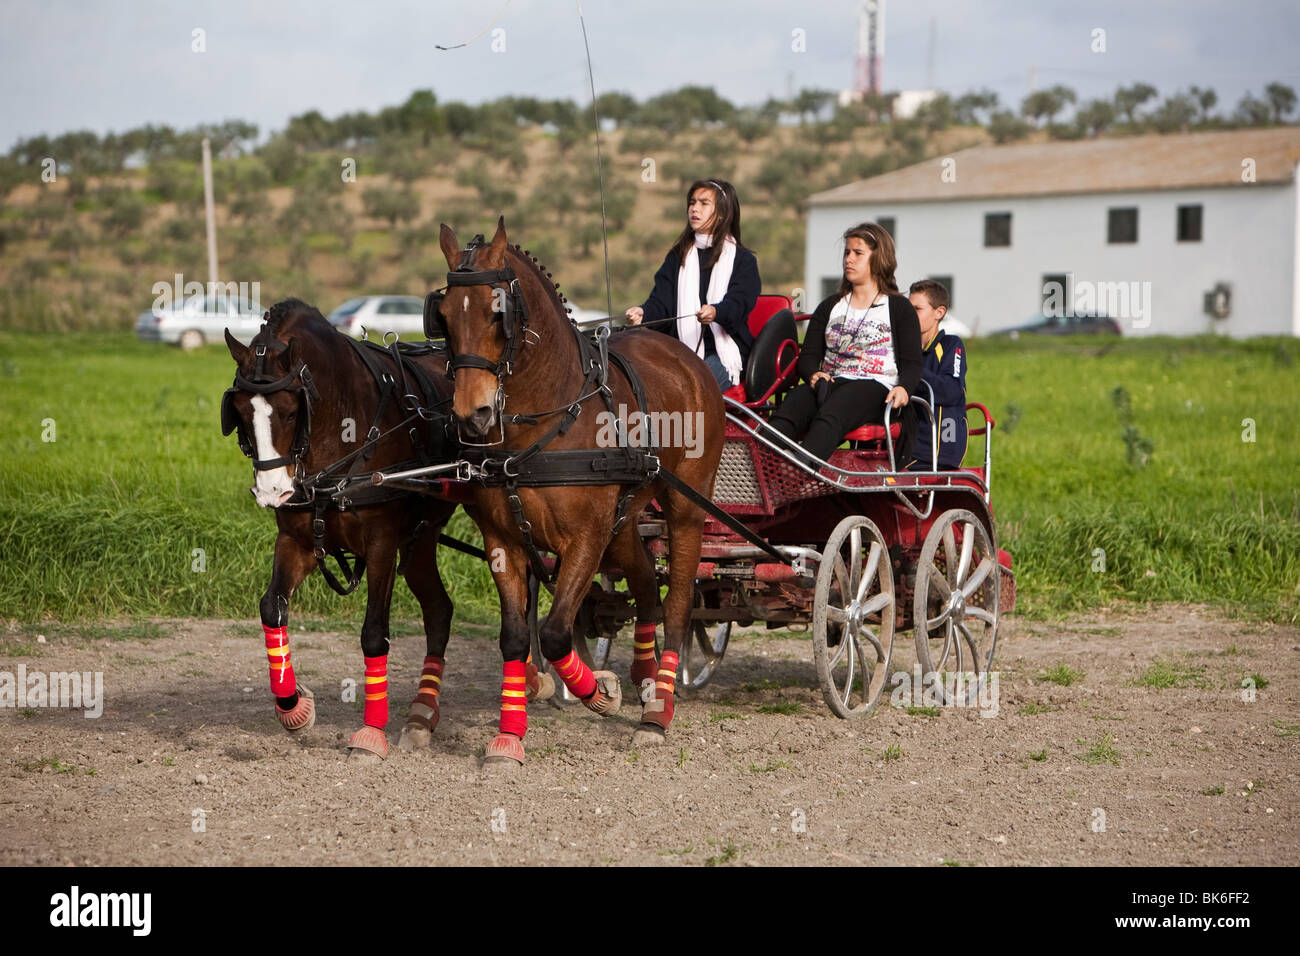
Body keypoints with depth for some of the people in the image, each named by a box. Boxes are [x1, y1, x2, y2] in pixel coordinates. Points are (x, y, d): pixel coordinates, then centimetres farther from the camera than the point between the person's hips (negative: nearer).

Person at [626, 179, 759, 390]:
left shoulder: (743, 260, 6)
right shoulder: (677, 257, 18)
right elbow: (661, 302, 6)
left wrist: (715, 312, -35)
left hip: (723, 351, -3)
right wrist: (643, 312, -19)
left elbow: (738, 303, -11)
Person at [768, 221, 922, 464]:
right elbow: (809, 355, 18)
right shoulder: (830, 306, 27)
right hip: (829, 384, 4)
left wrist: (903, 388, -18)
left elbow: (912, 363, 5)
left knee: (830, 415, -39)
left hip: (875, 386, -4)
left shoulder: (900, 308, 14)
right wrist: (814, 373, -7)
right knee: (792, 404, -33)